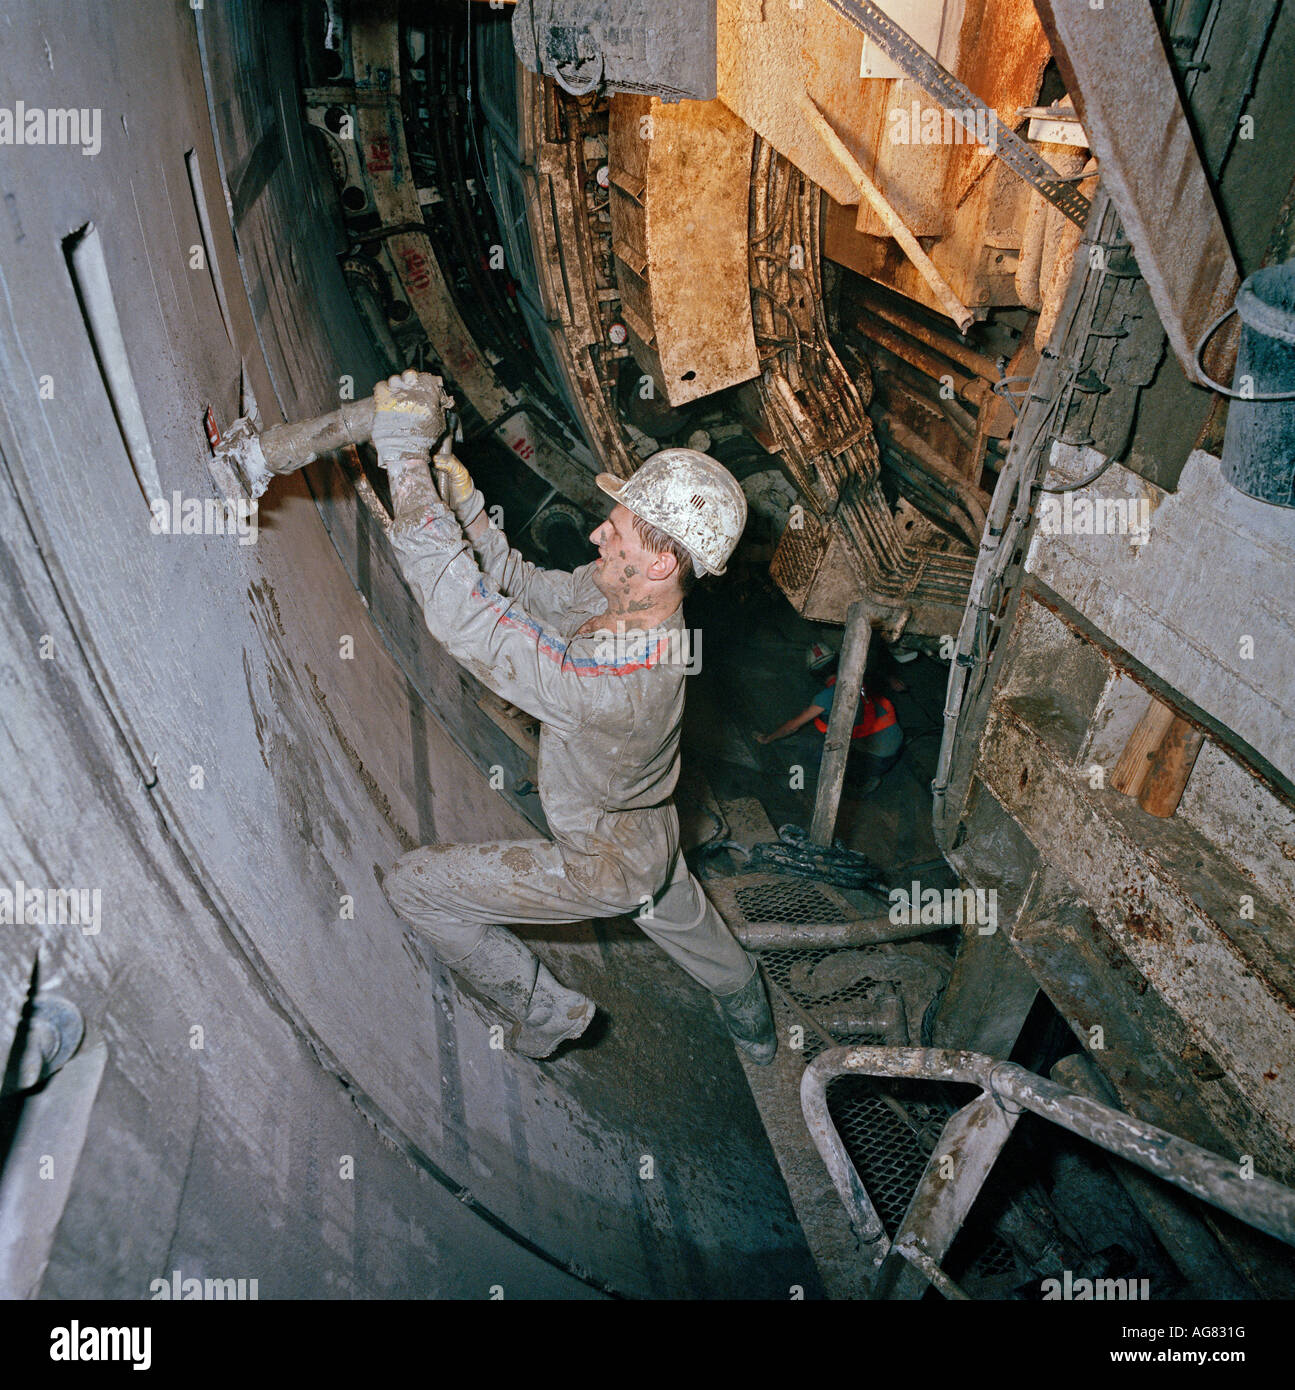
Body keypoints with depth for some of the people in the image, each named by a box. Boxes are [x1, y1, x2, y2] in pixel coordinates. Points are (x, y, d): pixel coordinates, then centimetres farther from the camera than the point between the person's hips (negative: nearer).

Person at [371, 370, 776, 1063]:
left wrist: (405, 460, -40)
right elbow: (531, 592, -5)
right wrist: (467, 509, -19)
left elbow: (462, 612, -45)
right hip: (653, 839, 8)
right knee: (686, 922, 36)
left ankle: (543, 1008, 18)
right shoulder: (627, 596, -18)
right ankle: (754, 1028, 66)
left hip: (602, 867, -8)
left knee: (411, 883, 1)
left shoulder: (608, 680, -45)